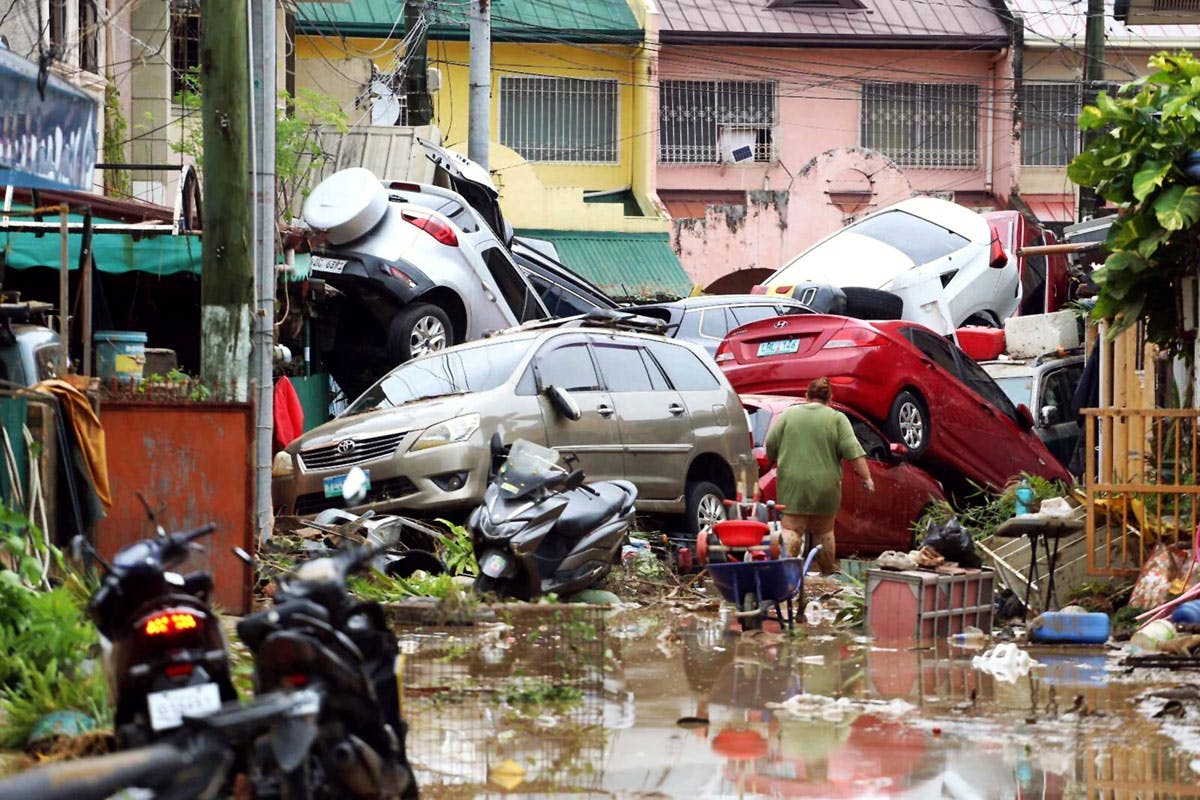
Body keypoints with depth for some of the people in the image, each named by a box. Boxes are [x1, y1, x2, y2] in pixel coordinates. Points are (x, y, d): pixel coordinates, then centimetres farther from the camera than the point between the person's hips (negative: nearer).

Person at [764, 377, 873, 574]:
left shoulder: (788, 414, 5)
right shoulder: (837, 419, 1)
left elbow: (771, 445, 6)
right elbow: (853, 451, -7)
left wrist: (776, 462, 23)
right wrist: (866, 477, -4)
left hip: (792, 483, 0)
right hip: (824, 484, 0)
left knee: (791, 528, -2)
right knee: (823, 531, 11)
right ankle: (829, 571, 20)